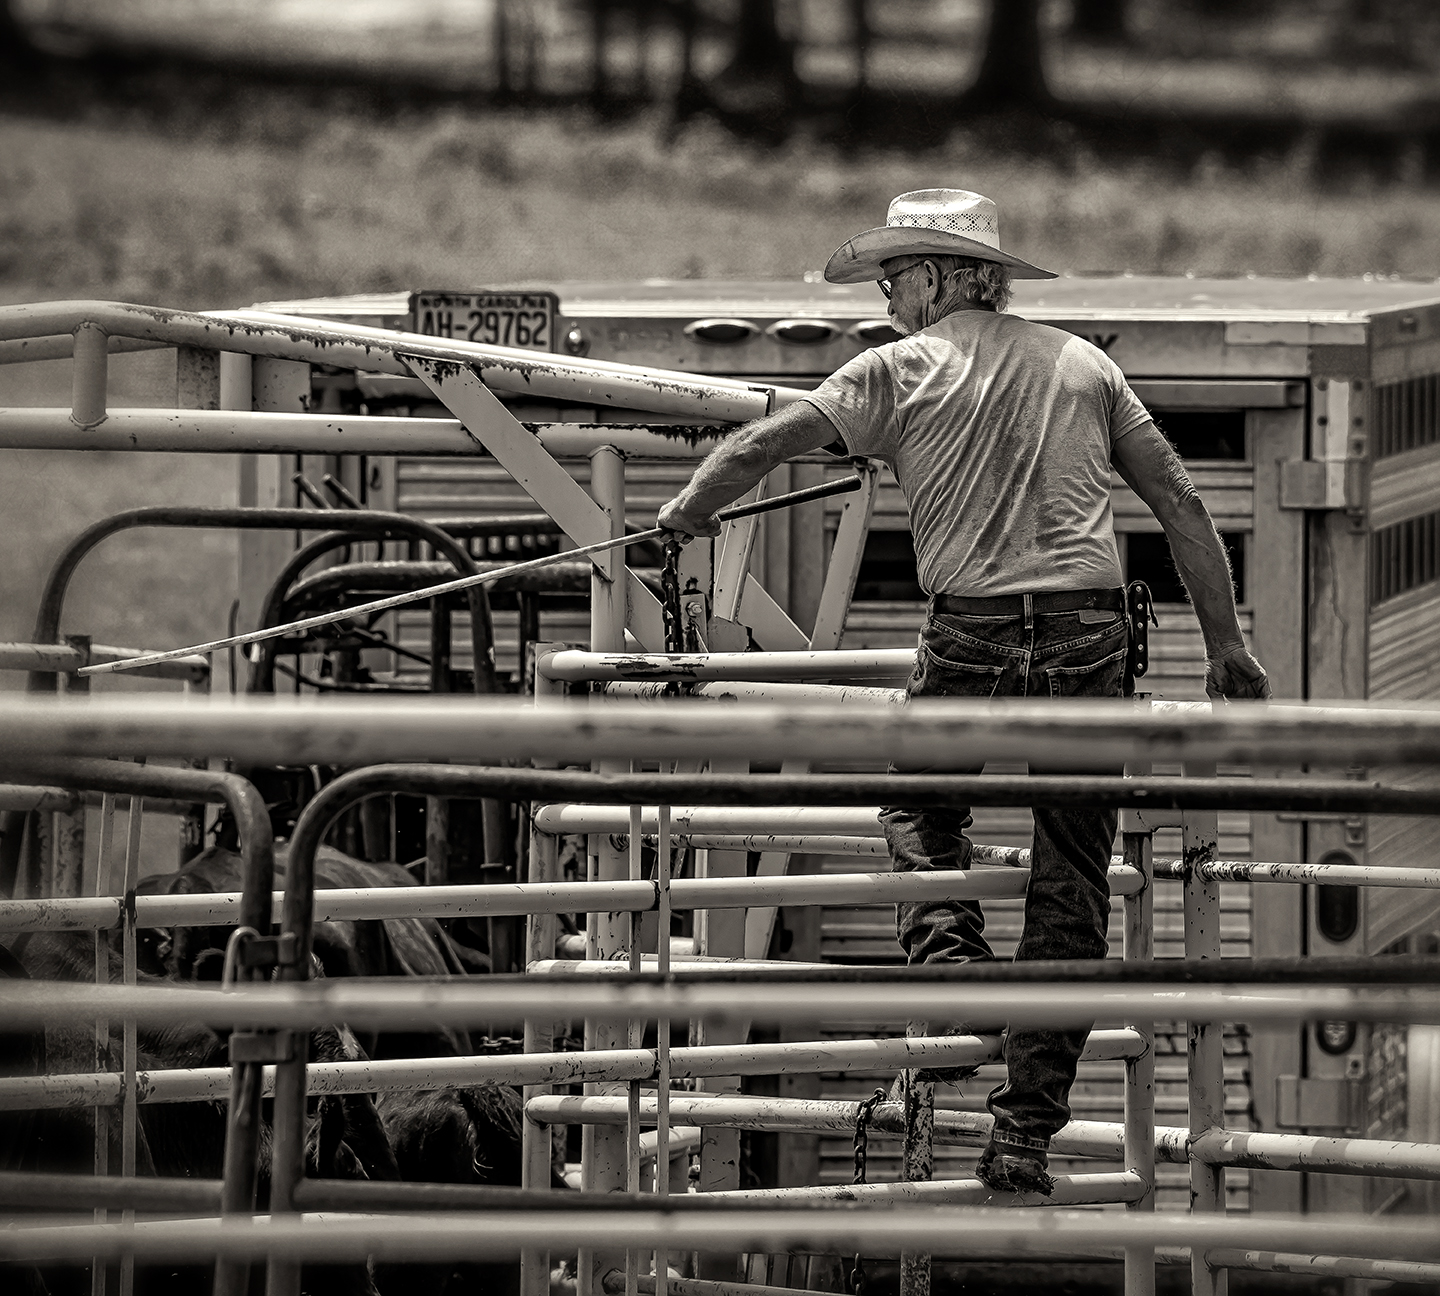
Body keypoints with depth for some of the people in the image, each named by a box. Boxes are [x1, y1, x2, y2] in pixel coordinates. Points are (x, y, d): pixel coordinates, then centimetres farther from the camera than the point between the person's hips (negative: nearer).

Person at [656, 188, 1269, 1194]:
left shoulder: (901, 368, 5)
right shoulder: (1082, 363, 13)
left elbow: (763, 444, -2)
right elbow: (1180, 503, 11)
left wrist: (689, 512, 18)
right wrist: (1227, 645, 16)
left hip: (970, 633, -2)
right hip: (1089, 635, 2)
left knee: (922, 809, 26)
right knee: (1071, 888, 8)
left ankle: (946, 964, -1)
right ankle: (1026, 1135, 7)